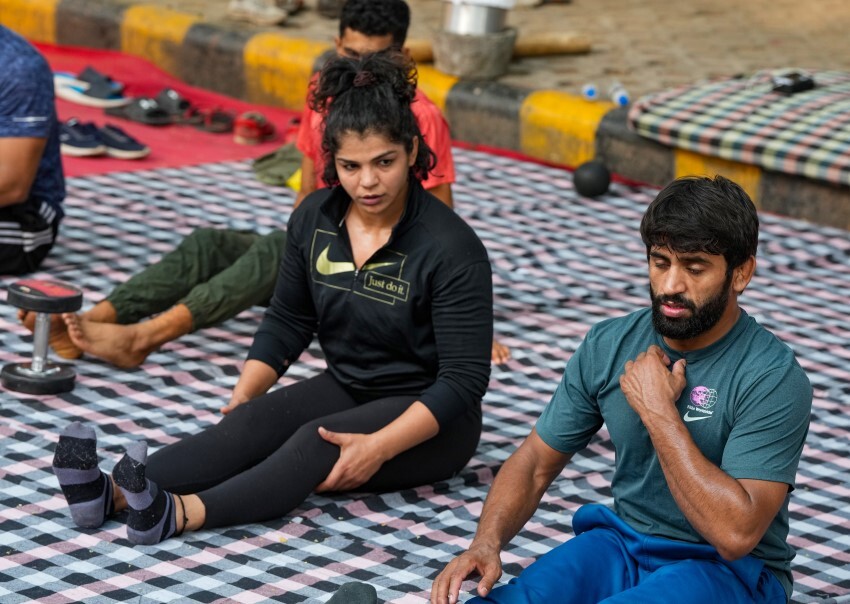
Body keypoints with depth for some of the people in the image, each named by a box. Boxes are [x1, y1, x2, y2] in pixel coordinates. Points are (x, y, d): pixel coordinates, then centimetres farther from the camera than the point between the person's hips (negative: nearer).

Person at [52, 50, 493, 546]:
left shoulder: (452, 248, -20)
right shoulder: (315, 219, -2)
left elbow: (464, 379, -21)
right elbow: (288, 321, 10)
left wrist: (381, 446, -32)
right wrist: (241, 396, -5)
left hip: (428, 422, -5)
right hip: (346, 389, 6)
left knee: (318, 441, -33)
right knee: (254, 421, -23)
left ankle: (185, 513, -56)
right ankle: (113, 493, -45)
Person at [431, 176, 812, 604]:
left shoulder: (773, 378, -16)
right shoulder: (608, 346, 2)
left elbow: (735, 534, -25)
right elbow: (534, 463, 6)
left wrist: (657, 411, -20)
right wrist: (486, 544, -14)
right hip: (621, 543, 4)